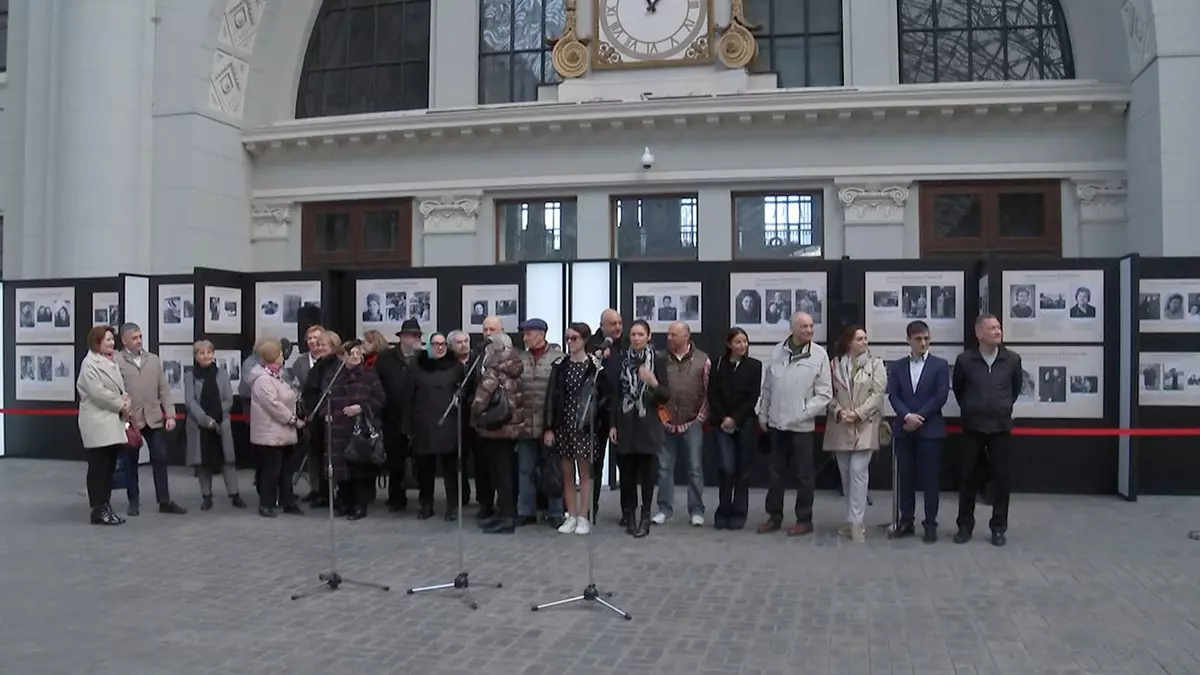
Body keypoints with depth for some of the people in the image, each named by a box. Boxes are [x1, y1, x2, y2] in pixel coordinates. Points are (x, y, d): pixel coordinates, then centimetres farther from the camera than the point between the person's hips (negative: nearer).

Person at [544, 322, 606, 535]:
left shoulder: (595, 366, -5)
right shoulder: (560, 365, 4)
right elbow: (551, 396, 3)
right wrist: (548, 427, -2)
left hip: (584, 426, -3)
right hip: (563, 425, 4)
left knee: (584, 473, 3)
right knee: (567, 473, 8)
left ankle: (584, 518, 10)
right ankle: (571, 516, 16)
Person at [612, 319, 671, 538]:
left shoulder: (657, 362, 0)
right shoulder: (622, 360, 5)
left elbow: (666, 396, -1)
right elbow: (615, 395, 8)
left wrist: (653, 383, -21)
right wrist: (612, 424, 4)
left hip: (648, 424, -2)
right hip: (625, 423, 2)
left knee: (646, 470, -1)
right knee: (627, 470, 2)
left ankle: (645, 517, 5)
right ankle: (629, 514, 12)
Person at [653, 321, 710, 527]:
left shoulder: (702, 360, -1)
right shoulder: (660, 358, 2)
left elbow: (709, 392, 0)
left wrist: (701, 418, -3)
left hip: (692, 423, -1)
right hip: (665, 423, 2)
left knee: (695, 468, 4)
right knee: (664, 468, 6)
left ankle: (696, 511, 13)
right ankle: (664, 509, 16)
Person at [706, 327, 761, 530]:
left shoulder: (754, 365, 1)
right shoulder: (719, 364, 5)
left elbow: (753, 397, -4)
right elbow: (712, 395, 3)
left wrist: (735, 419, -10)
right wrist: (722, 418, -8)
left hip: (746, 424, 0)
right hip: (723, 424, 0)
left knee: (743, 470, 4)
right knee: (726, 468, -8)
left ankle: (738, 513, 13)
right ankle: (723, 511, 6)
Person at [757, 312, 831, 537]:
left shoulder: (819, 354, -7)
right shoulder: (777, 351, 3)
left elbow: (824, 394, -7)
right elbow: (767, 387, 10)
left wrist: (803, 412, -15)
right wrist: (763, 414, 11)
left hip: (802, 425, -3)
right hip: (776, 423, 3)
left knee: (804, 475, 6)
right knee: (775, 472, 13)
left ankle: (804, 520, 18)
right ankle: (774, 516, 25)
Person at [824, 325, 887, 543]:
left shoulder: (875, 364, 0)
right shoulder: (835, 364, 7)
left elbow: (878, 394, -7)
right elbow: (830, 393, 4)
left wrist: (858, 413, -15)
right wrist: (838, 411, -13)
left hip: (865, 426, -3)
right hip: (840, 427, 3)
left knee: (858, 471, -11)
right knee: (846, 473, 9)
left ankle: (855, 522, -8)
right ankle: (853, 518, 21)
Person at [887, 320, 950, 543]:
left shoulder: (940, 365, 2)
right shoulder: (897, 366, 10)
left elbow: (941, 396, -6)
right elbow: (893, 396, 2)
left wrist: (919, 417, -11)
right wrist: (907, 416, -15)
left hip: (930, 429, -2)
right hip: (904, 430, 3)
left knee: (929, 478, 0)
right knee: (905, 477, 6)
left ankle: (930, 524, 7)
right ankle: (906, 521, 15)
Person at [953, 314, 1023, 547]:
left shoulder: (1012, 359, -2)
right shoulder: (965, 360, -5)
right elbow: (957, 388, 12)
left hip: (1001, 427, 1)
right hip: (972, 427, -1)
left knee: (1002, 478, 3)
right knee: (969, 478, 5)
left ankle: (999, 528, 14)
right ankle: (965, 526, 16)